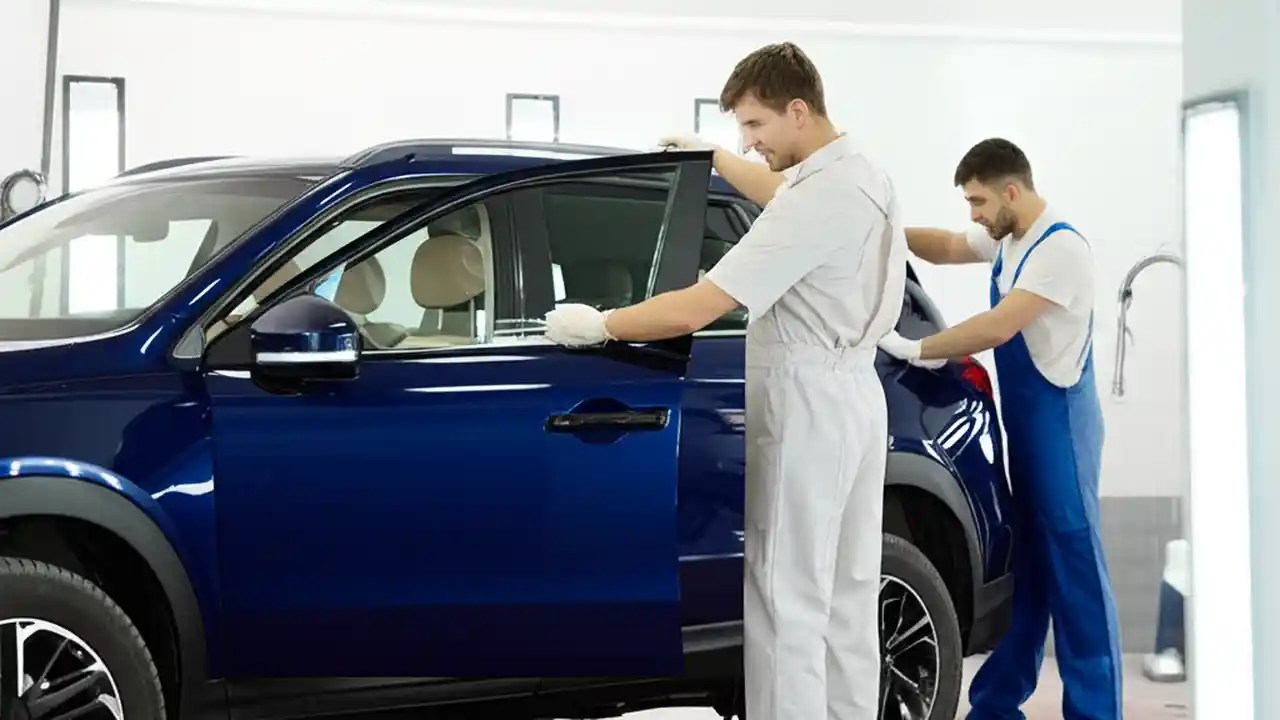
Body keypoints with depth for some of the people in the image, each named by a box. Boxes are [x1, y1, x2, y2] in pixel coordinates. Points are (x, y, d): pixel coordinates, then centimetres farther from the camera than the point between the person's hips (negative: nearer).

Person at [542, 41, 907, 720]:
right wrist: (713, 157, 42)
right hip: (852, 395, 10)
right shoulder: (859, 174, 9)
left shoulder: (818, 199, -22)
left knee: (786, 600, -6)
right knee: (845, 595, 12)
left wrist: (599, 324, -13)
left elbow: (695, 309, -24)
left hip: (806, 404, -10)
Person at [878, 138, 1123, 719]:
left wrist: (913, 351, -18)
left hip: (1058, 420, -9)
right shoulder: (1007, 241, 10)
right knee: (1021, 565, 12)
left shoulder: (1060, 248, -19)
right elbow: (948, 248, 26)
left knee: (1074, 565, -7)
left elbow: (998, 327, -24)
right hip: (1022, 421, 9)